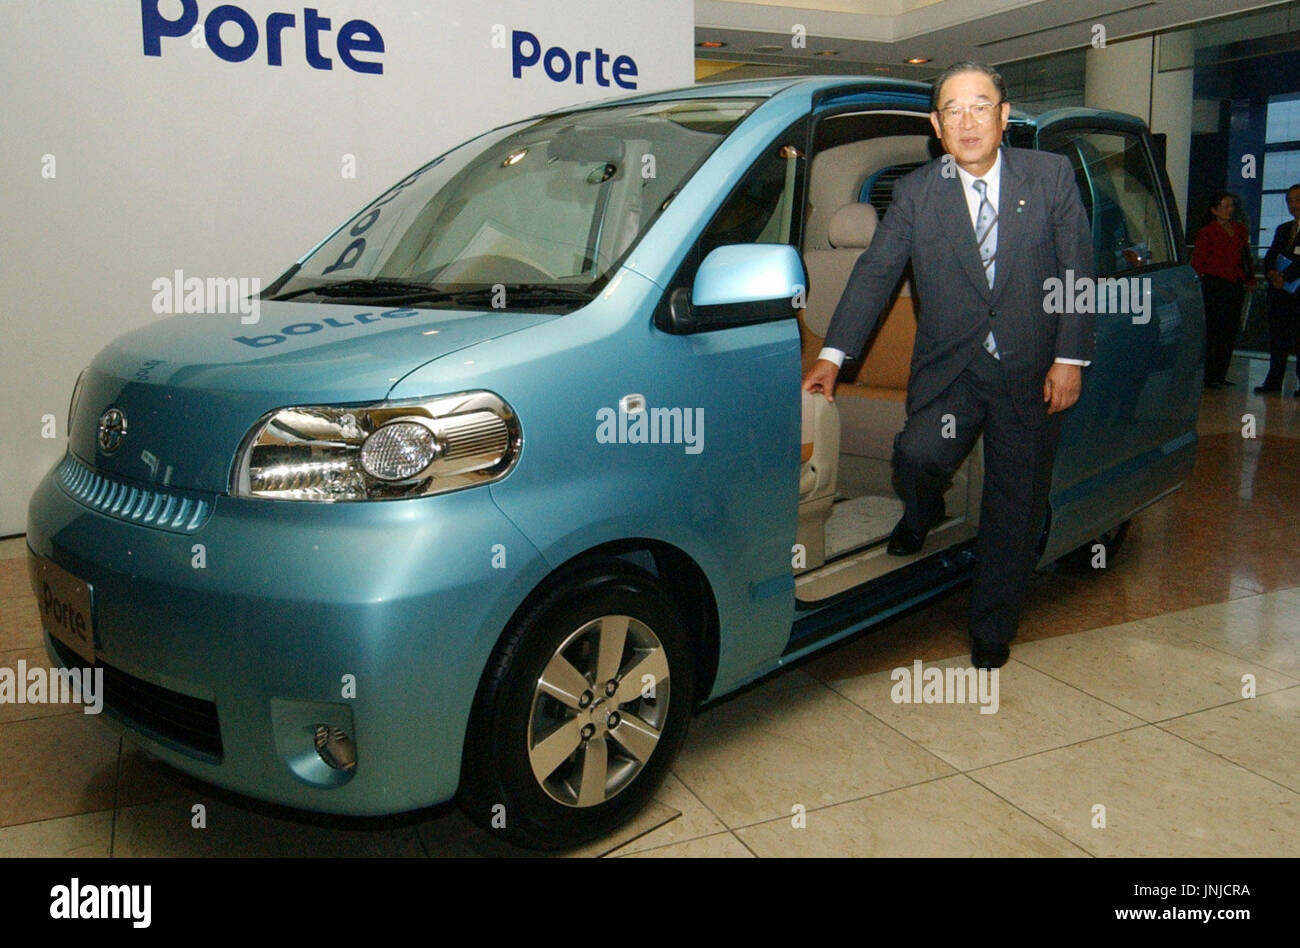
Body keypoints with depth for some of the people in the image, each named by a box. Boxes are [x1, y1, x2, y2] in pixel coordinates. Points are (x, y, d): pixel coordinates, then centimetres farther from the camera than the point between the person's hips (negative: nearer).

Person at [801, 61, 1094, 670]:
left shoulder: (1051, 176, 1)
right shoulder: (915, 193, 1)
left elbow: (1076, 271, 2)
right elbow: (875, 273, -1)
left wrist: (1070, 358, -5)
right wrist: (833, 355, -9)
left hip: (1030, 372, 1)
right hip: (949, 368, 0)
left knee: (1014, 507, 6)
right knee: (917, 455, -26)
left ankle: (991, 631, 26)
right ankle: (924, 513, 15)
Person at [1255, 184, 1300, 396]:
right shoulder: (1282, 229, 20)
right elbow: (1270, 256, 14)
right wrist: (1272, 273, -5)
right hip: (1279, 291, 6)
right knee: (1277, 337, 7)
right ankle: (1273, 381, 12)